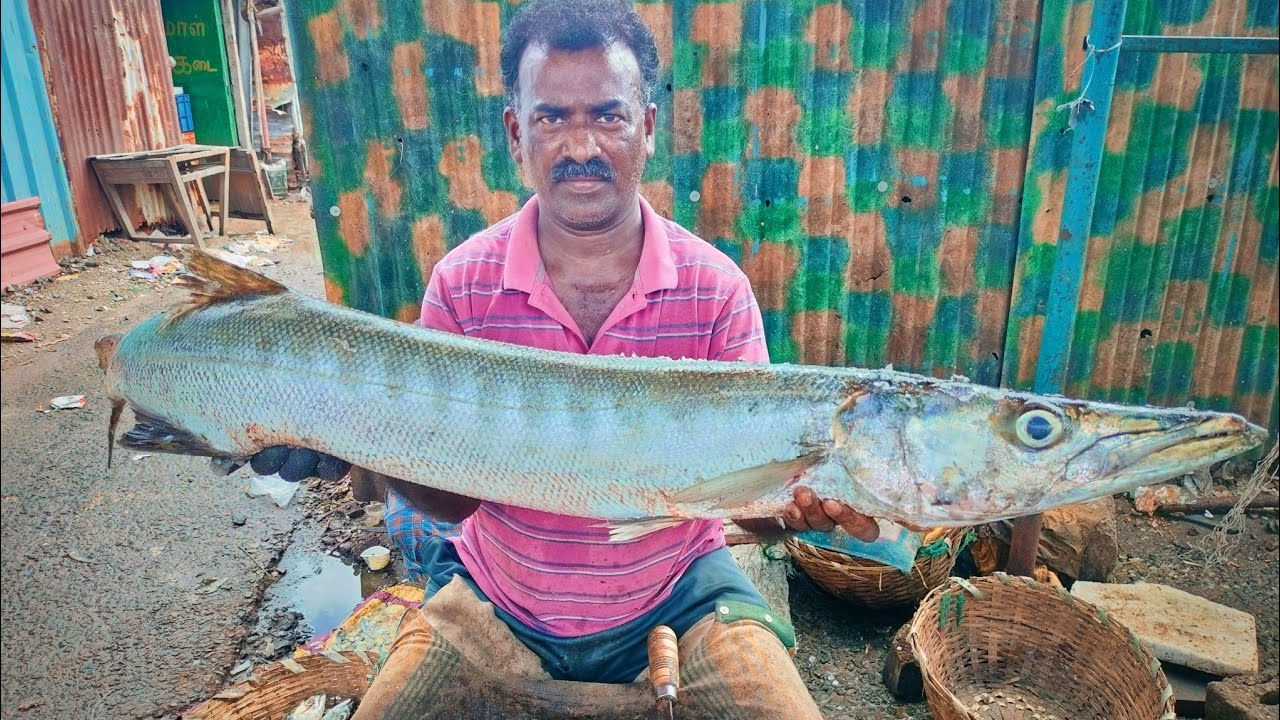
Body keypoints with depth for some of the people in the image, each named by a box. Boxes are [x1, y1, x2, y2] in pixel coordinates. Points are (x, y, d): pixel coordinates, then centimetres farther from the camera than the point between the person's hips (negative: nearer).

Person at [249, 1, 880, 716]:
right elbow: (454, 493, -9)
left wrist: (801, 503, -34)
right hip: (496, 601, 1)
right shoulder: (462, 283, -11)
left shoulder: (717, 288, -13)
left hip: (678, 596, 0)